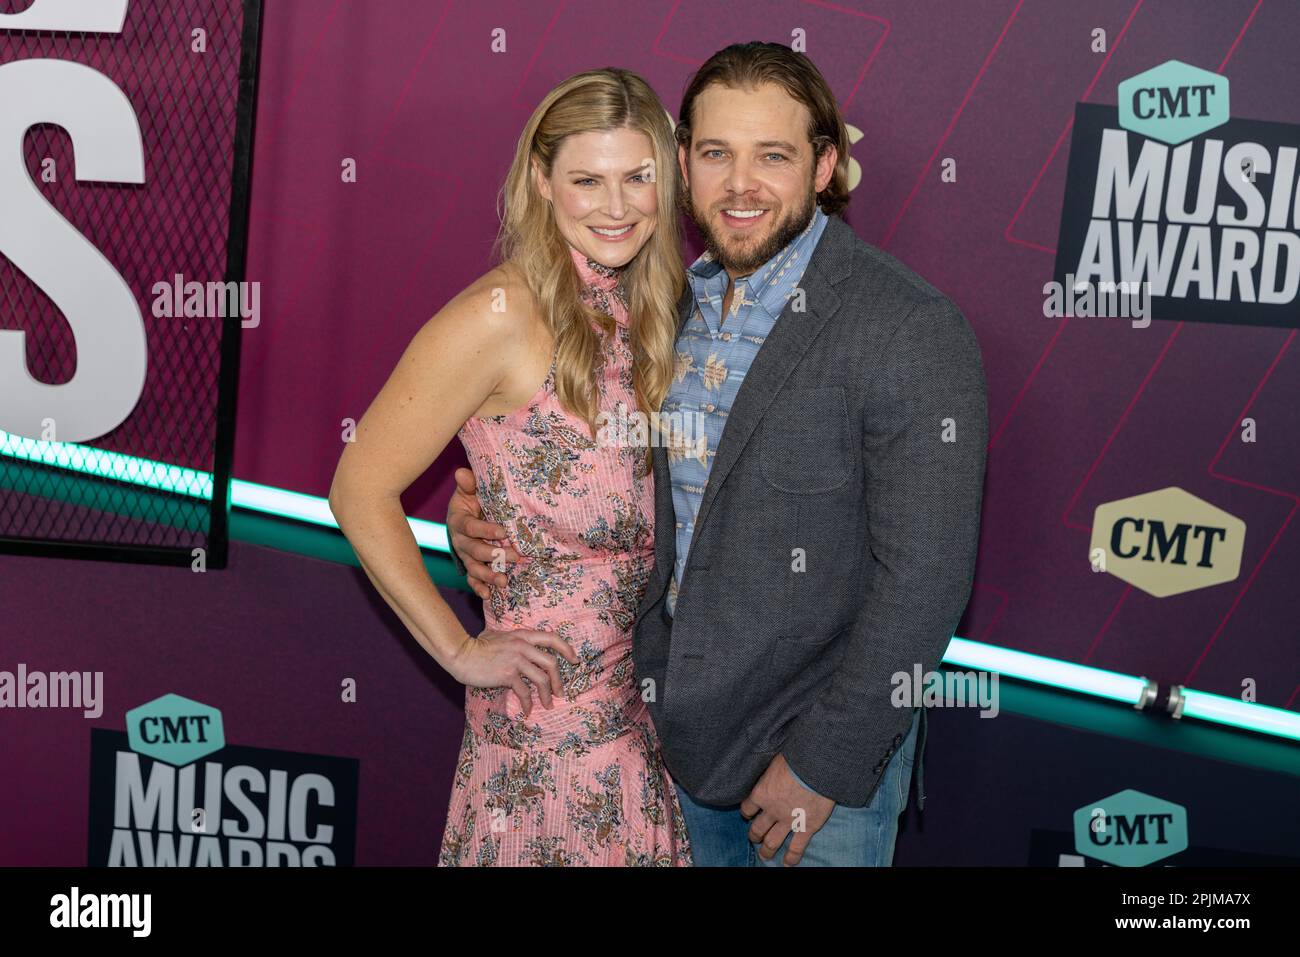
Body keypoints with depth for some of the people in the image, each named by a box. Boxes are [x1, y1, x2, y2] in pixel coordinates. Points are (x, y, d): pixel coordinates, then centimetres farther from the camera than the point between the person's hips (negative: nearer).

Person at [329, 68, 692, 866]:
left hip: (642, 693, 7)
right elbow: (361, 493, -16)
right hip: (553, 703, -7)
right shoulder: (505, 314, -17)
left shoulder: (643, 309, 6)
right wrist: (460, 652, -12)